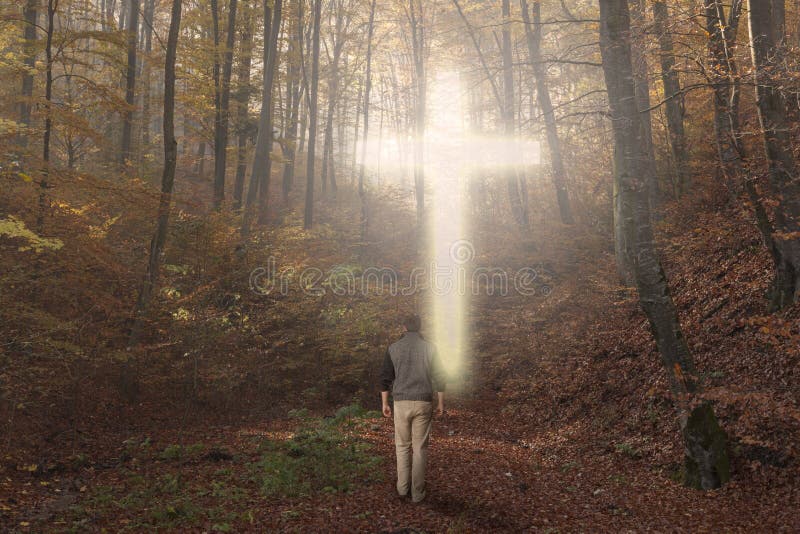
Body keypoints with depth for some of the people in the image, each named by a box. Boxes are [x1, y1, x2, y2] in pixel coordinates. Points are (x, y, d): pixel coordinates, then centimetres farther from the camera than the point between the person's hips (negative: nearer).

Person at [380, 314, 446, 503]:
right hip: (423, 402, 0)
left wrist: (384, 403, 11)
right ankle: (417, 492, 8)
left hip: (401, 402, 0)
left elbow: (386, 378, 3)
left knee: (402, 446, 14)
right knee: (420, 448, 5)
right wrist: (441, 403, 9)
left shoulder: (394, 348, 1)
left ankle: (403, 487, 16)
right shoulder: (429, 348, 0)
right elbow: (439, 377, 0)